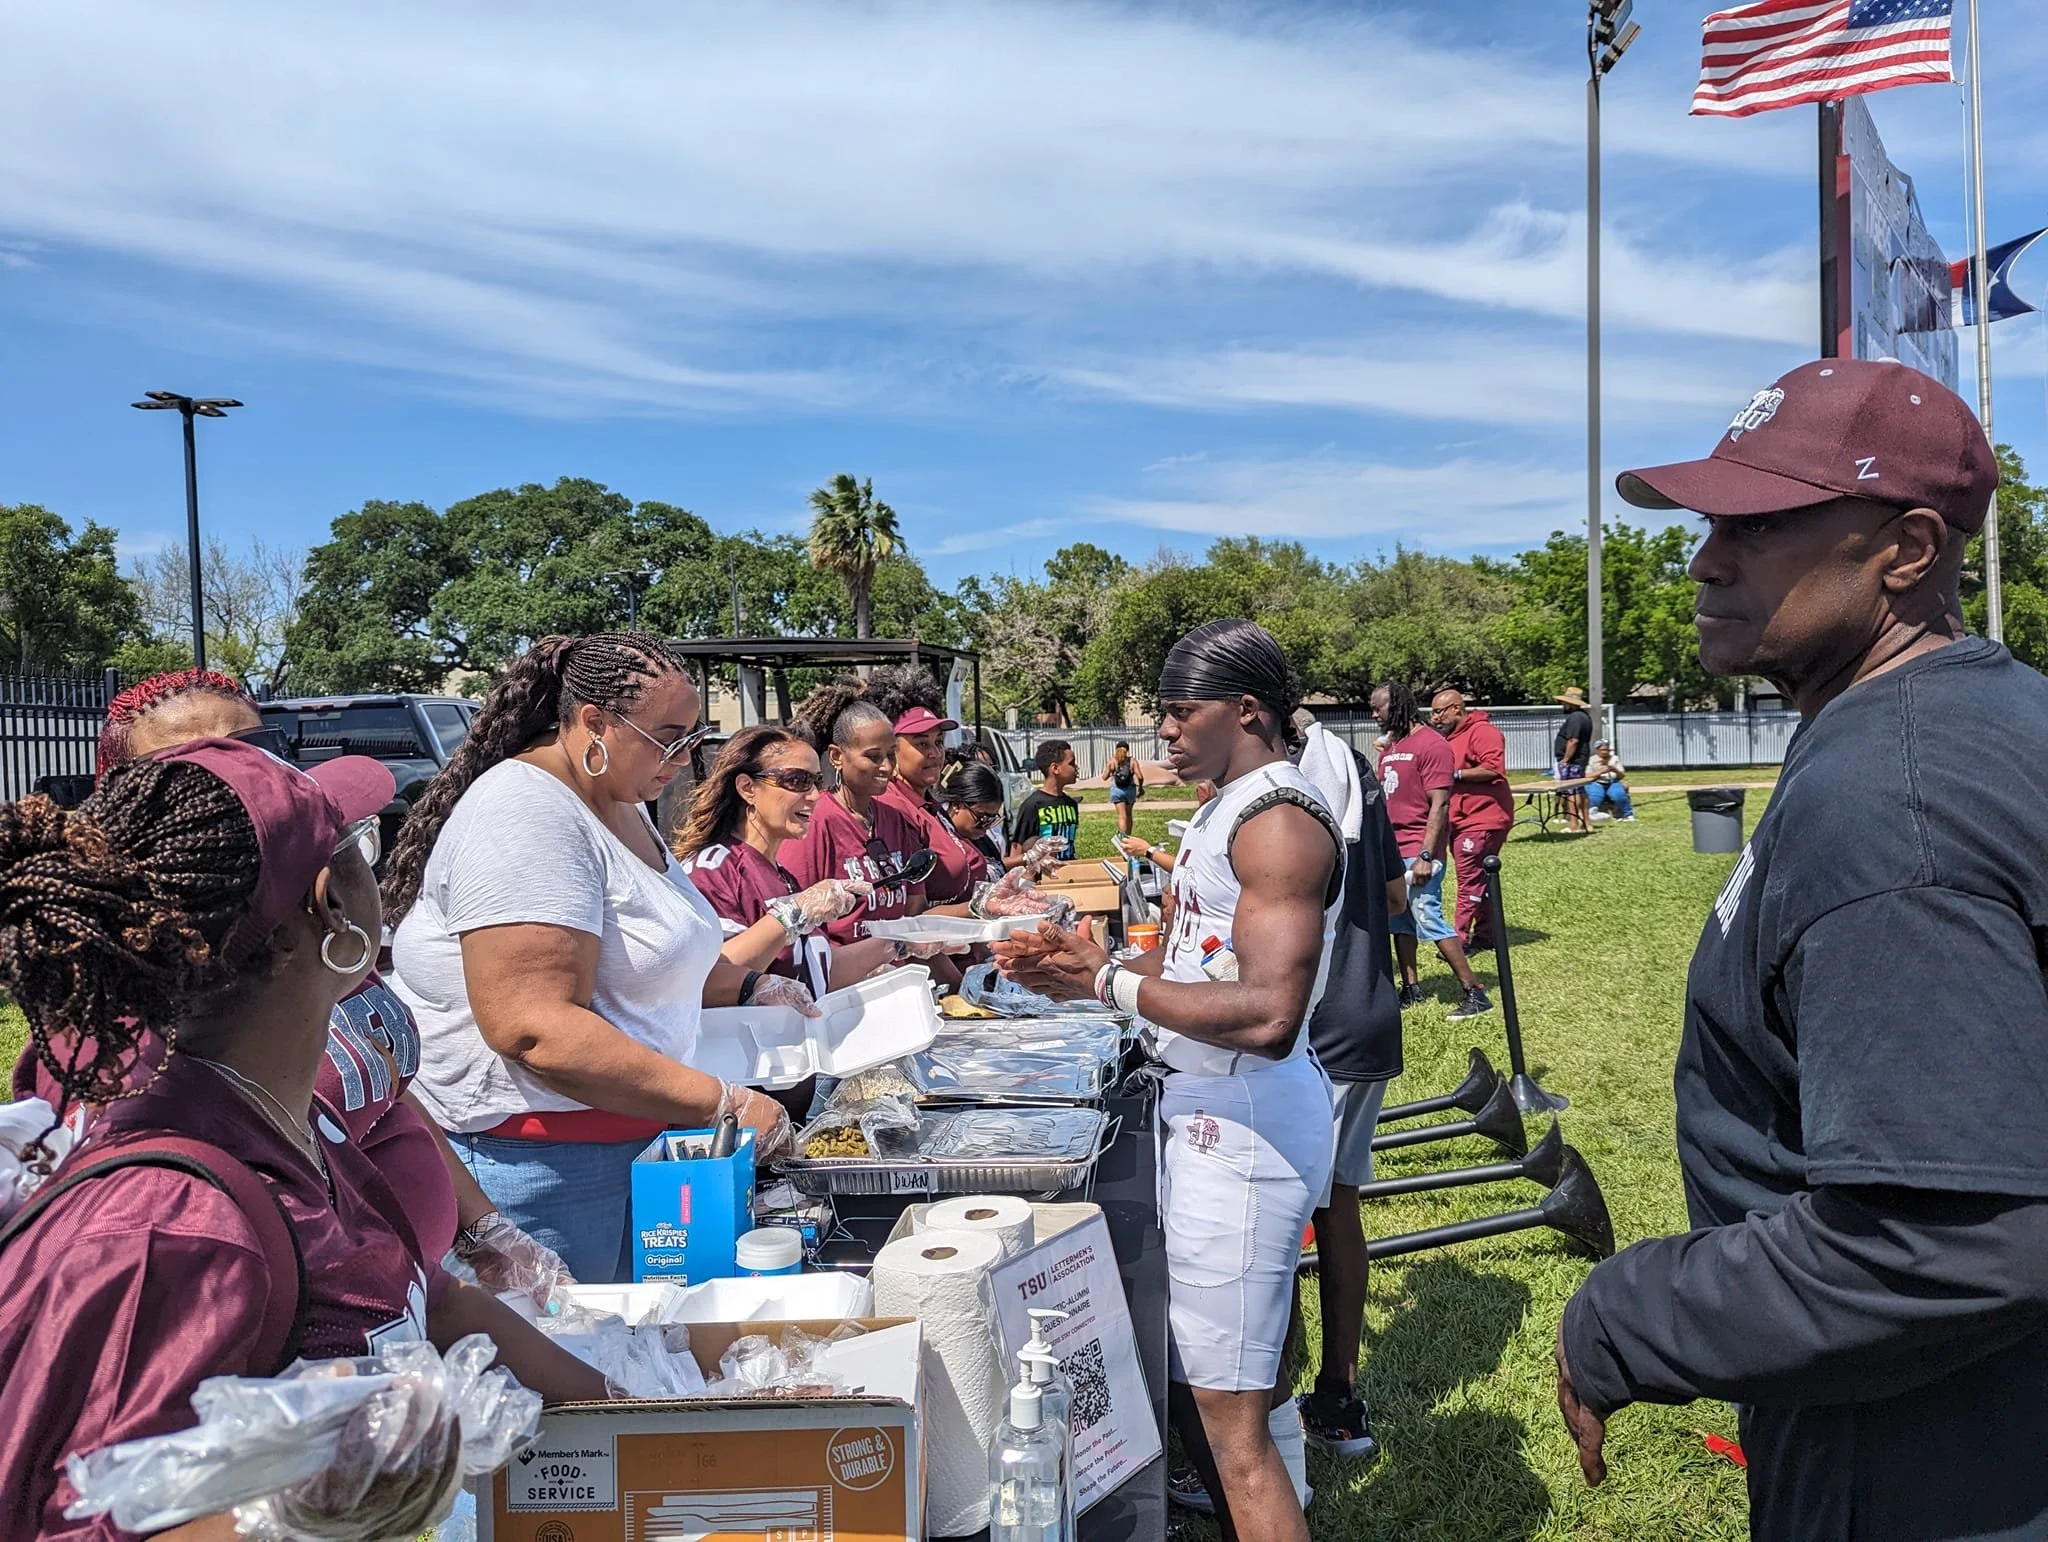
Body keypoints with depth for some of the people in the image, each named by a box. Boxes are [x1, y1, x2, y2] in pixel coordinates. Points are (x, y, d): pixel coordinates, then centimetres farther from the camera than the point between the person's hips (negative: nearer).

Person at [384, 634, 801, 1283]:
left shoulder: (619, 803, 12)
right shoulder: (526, 817, -20)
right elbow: (534, 1029, -29)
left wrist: (750, 986, 12)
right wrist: (720, 1103, -27)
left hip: (626, 1129, 9)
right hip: (531, 1155, -9)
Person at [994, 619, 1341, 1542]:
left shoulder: (1277, 820, -17)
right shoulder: (1228, 807, 15)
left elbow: (1267, 1013, -26)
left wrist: (1111, 984, -18)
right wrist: (1087, 963, 5)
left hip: (1243, 1129, -10)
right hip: (1206, 1114, 10)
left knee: (1227, 1422, -2)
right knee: (1201, 1388, 17)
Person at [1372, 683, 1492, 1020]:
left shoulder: (1431, 745, -12)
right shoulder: (1390, 746, 15)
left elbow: (1439, 805, -16)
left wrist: (1426, 856, -20)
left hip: (1418, 853, -9)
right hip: (1392, 851, 9)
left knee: (1428, 921, -10)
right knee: (1400, 923, 11)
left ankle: (1475, 993, -2)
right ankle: (1411, 990, 21)